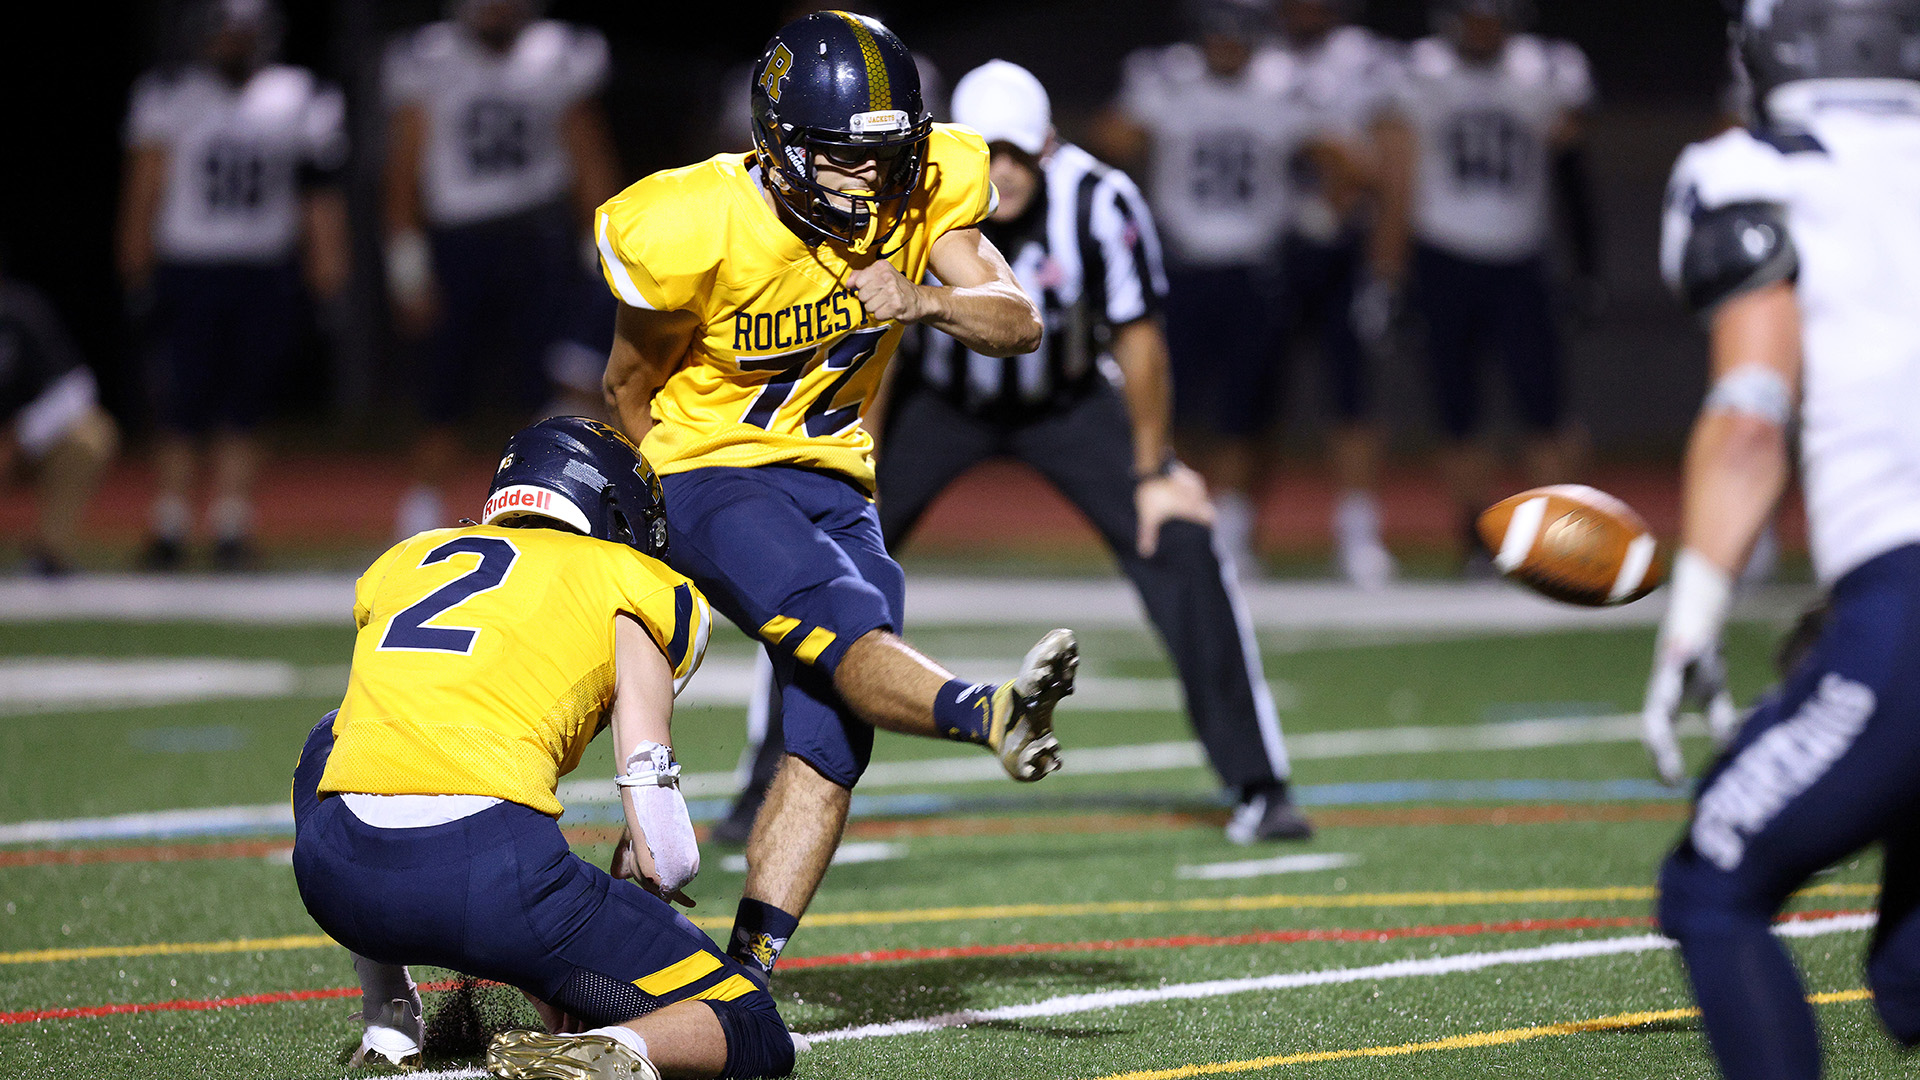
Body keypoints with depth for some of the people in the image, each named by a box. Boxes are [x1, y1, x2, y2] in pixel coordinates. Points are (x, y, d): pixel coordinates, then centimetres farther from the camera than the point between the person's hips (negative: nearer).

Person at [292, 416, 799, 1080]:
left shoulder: (404, 560, 29)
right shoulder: (630, 583, 15)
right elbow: (665, 853, 6)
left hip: (337, 876, 5)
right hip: (488, 865, -5)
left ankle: (387, 1021, 32)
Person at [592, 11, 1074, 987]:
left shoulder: (922, 191, -7)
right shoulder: (706, 229, -20)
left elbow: (1020, 323, -12)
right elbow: (632, 383, -4)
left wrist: (924, 301, -33)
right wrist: (658, 519, 9)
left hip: (835, 481, 6)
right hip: (713, 472, -6)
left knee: (829, 746, -7)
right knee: (846, 628, -33)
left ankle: (746, 974, -7)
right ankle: (989, 716, -62)